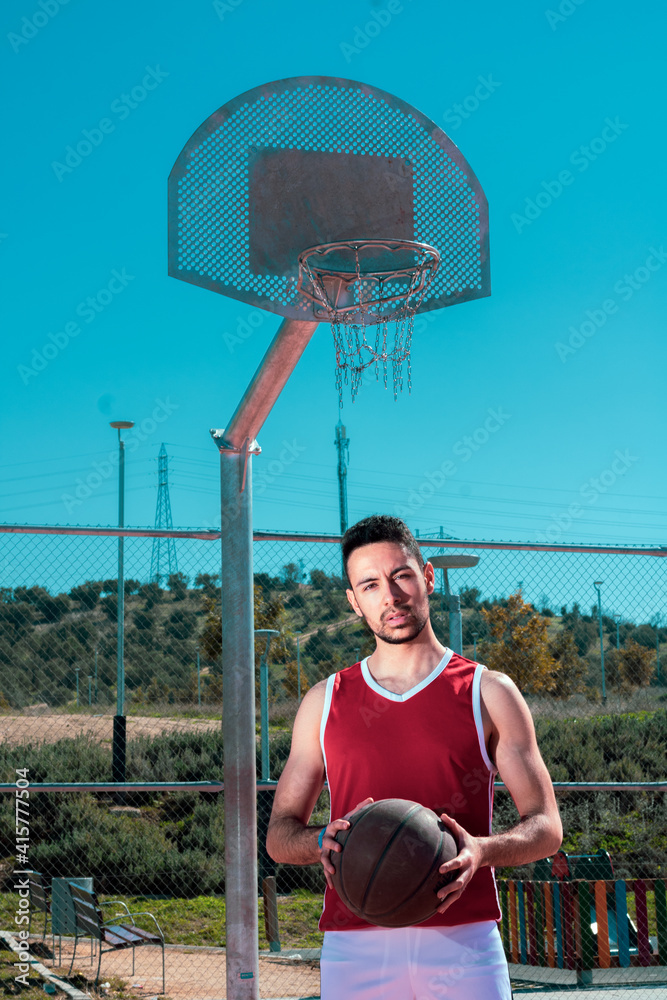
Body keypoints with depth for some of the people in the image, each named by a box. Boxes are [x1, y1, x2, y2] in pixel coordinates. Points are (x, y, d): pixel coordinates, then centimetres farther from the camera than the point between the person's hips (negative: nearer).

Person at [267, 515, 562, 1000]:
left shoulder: (489, 693, 7)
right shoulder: (325, 702, 12)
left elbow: (546, 827, 4)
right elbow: (279, 834, 14)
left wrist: (481, 850, -17)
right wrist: (322, 842, -9)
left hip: (463, 939, -1)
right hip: (354, 945, 2)